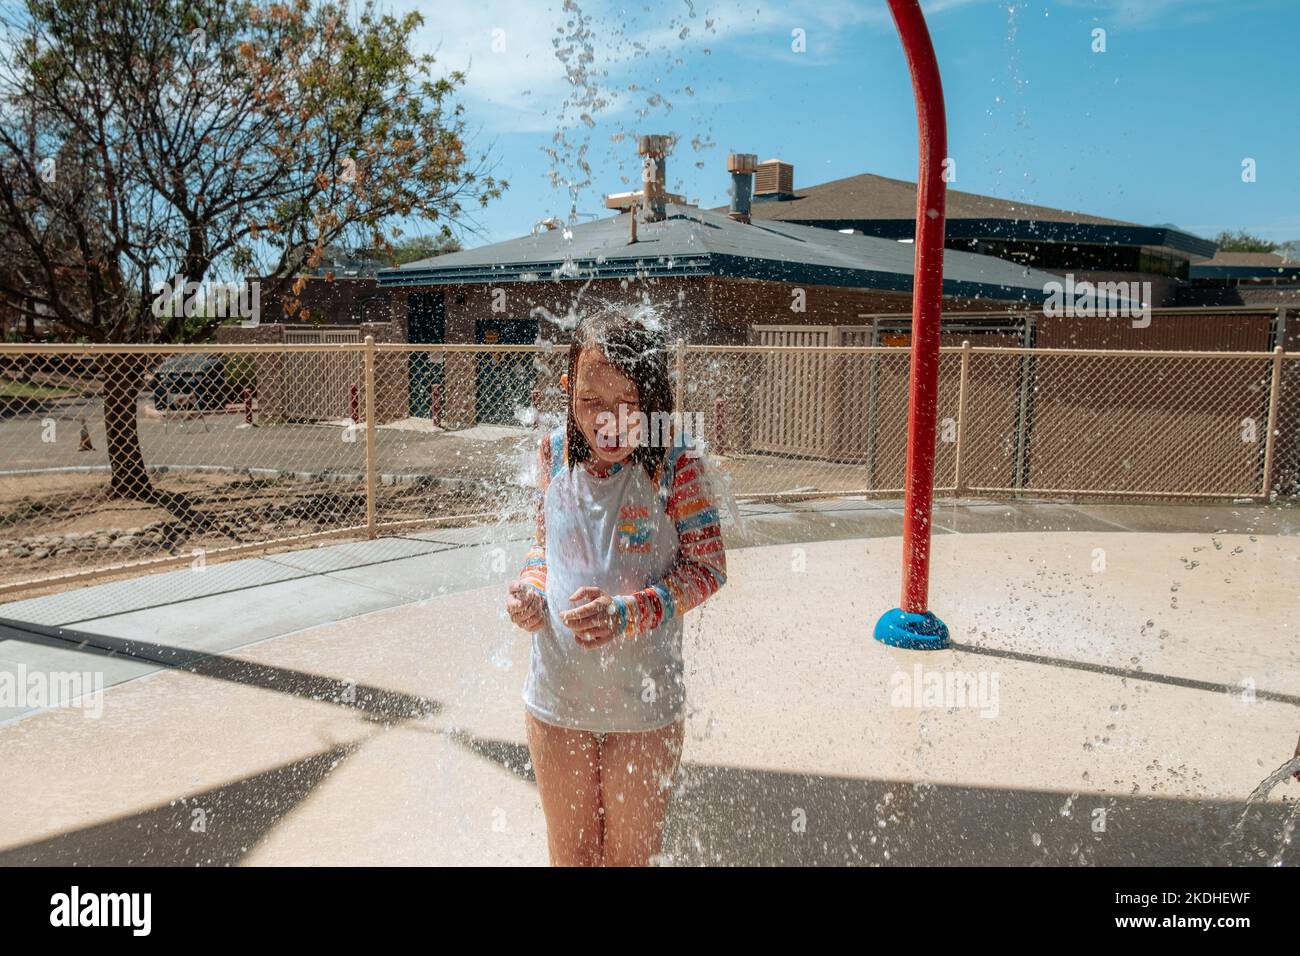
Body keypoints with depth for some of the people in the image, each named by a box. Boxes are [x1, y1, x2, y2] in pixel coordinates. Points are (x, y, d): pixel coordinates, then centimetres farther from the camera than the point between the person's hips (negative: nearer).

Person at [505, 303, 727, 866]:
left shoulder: (675, 463, -17)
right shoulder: (555, 452, -7)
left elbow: (708, 567, -11)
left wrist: (628, 613, -25)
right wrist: (529, 589, -12)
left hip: (644, 705, -3)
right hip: (557, 696, 3)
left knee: (630, 856, 18)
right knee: (569, 855, 21)